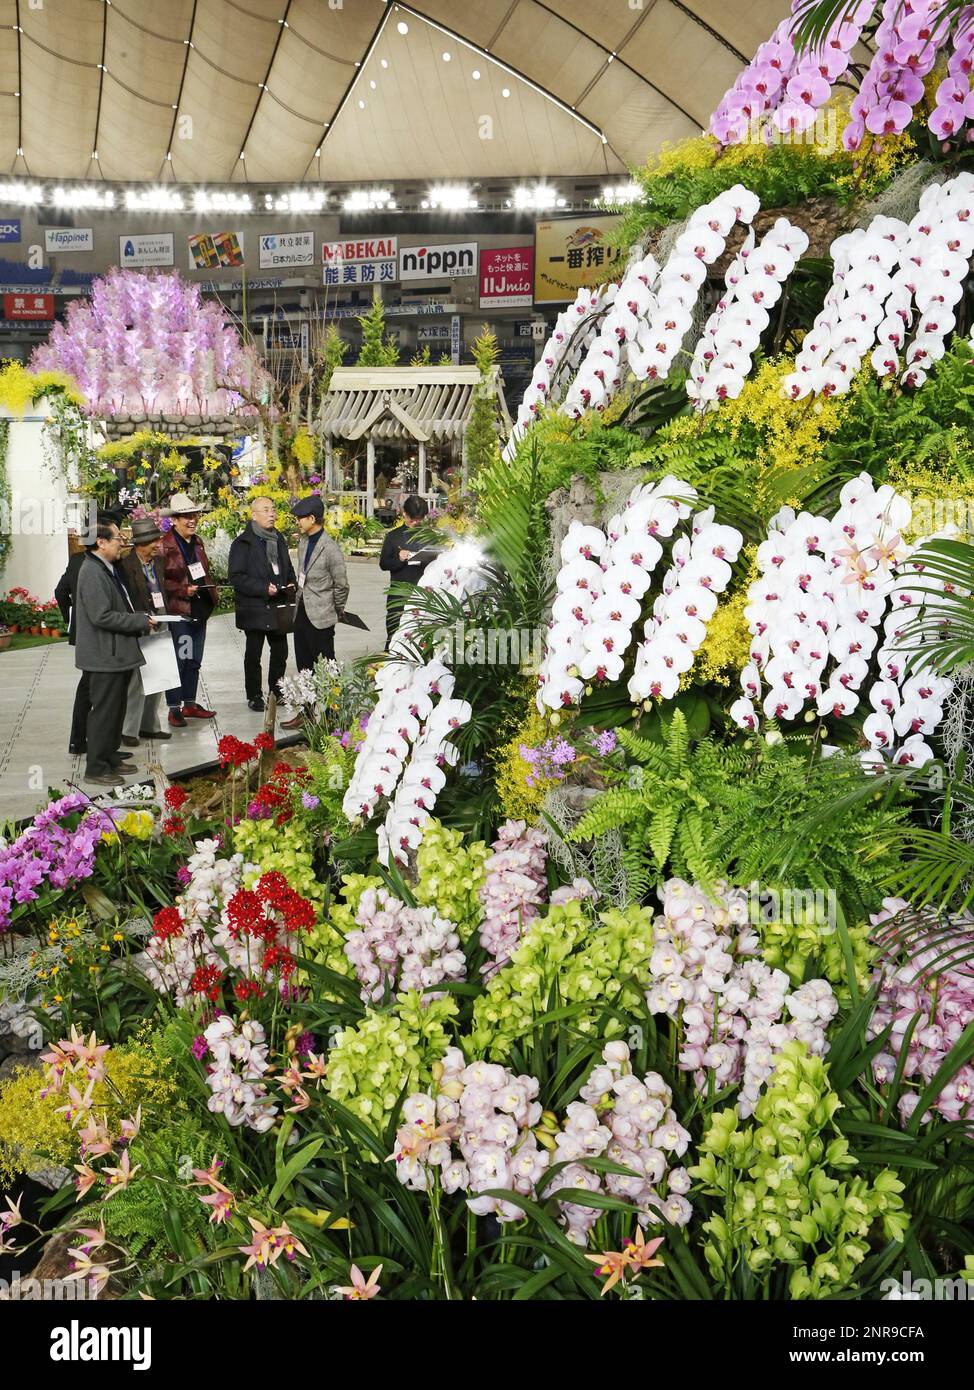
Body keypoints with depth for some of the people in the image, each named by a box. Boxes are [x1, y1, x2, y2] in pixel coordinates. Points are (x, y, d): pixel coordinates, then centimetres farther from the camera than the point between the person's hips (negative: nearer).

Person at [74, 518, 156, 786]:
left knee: (116, 709, 18)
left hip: (117, 653, 10)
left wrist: (140, 619, 8)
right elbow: (102, 616, -24)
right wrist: (141, 621, -18)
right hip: (104, 656, -10)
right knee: (104, 711, -2)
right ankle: (96, 768, 7)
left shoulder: (107, 569, 14)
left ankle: (110, 757, 29)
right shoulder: (93, 572, -19)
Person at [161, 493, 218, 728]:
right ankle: (174, 708, 5)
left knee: (194, 661, 15)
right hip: (178, 611, -8)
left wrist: (210, 589, 6)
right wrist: (184, 591, -20)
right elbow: (161, 581, -12)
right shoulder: (166, 545, -11)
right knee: (177, 661, -3)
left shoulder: (197, 542, 14)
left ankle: (190, 704, 25)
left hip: (199, 610, 8)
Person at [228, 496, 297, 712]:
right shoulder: (243, 542, -9)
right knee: (253, 653, 4)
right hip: (255, 607, -6)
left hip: (278, 607, 6)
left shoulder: (279, 539, 12)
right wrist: (263, 588, -21)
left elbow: (288, 568, 23)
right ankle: (254, 696, 15)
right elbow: (235, 576, -14)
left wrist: (291, 585, 2)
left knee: (280, 651, 12)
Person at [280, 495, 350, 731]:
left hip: (320, 617, -8)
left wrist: (337, 612, 0)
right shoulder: (303, 542, 7)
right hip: (302, 612, 8)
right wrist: (300, 595, 15)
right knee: (304, 667, 14)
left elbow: (341, 585, -10)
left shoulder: (330, 548, -16)